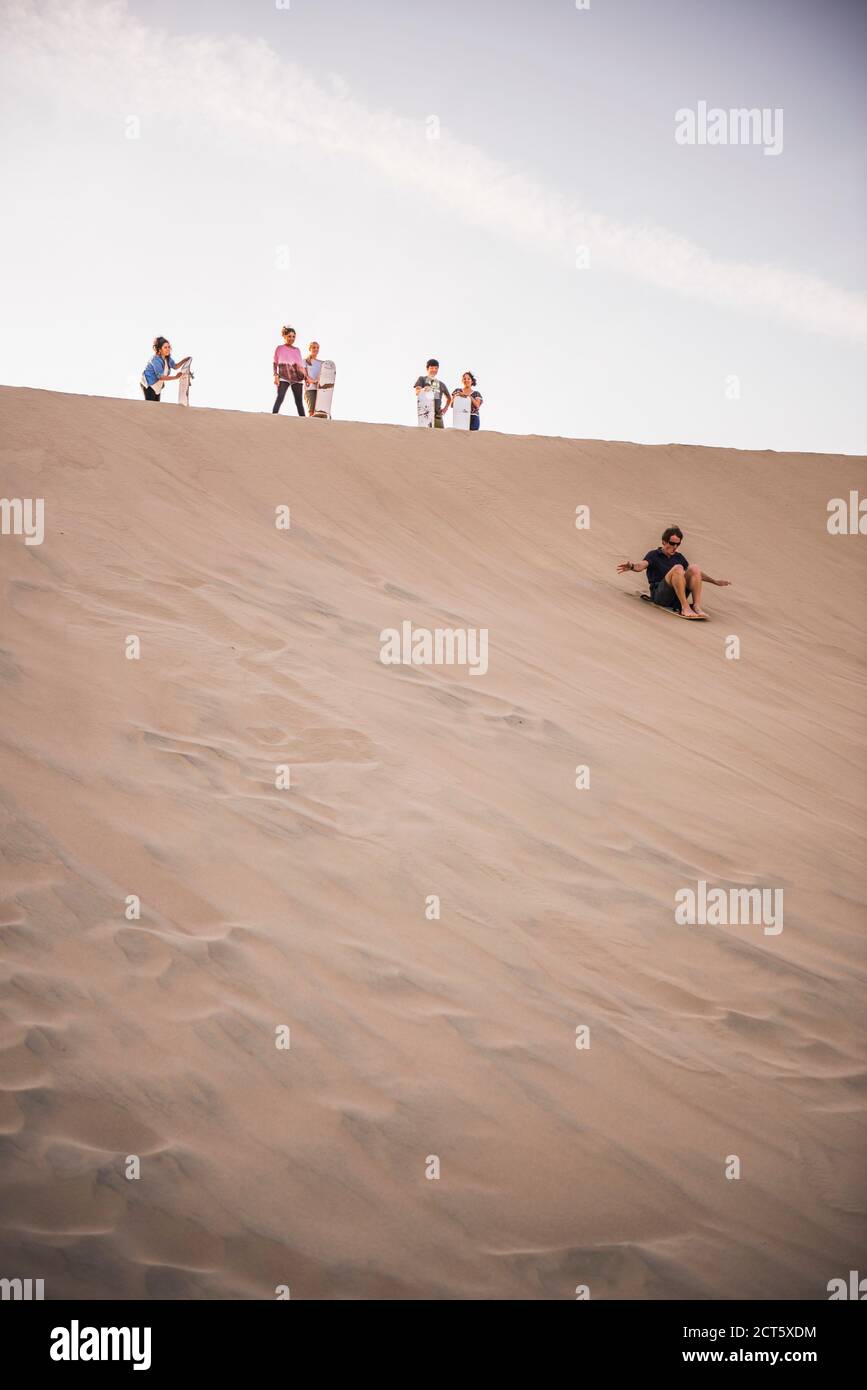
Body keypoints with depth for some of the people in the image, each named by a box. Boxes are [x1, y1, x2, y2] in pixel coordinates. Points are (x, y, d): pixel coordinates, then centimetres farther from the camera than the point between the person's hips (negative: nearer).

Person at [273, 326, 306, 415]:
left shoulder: (297, 350, 17)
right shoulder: (279, 348, 8)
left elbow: (301, 365, 17)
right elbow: (275, 363, 7)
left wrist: (305, 377, 7)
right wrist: (276, 375, -6)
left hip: (297, 377, 4)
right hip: (284, 377, -4)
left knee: (299, 401, 3)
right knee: (280, 398, -20)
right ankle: (273, 415, -27)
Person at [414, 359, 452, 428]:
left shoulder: (441, 384, 22)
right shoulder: (422, 379, 12)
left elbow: (449, 398, 36)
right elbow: (417, 392, -6)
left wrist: (445, 408, 17)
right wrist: (423, 390, -29)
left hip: (437, 414, 4)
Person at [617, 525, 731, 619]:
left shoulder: (679, 557, 24)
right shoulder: (654, 555, 8)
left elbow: (696, 573, 33)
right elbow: (641, 565, -13)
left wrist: (715, 582, 30)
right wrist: (632, 566, -36)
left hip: (677, 597, 5)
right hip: (659, 594, -5)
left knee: (694, 568, -16)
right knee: (677, 568, -29)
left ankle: (697, 606, -28)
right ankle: (685, 607, -36)